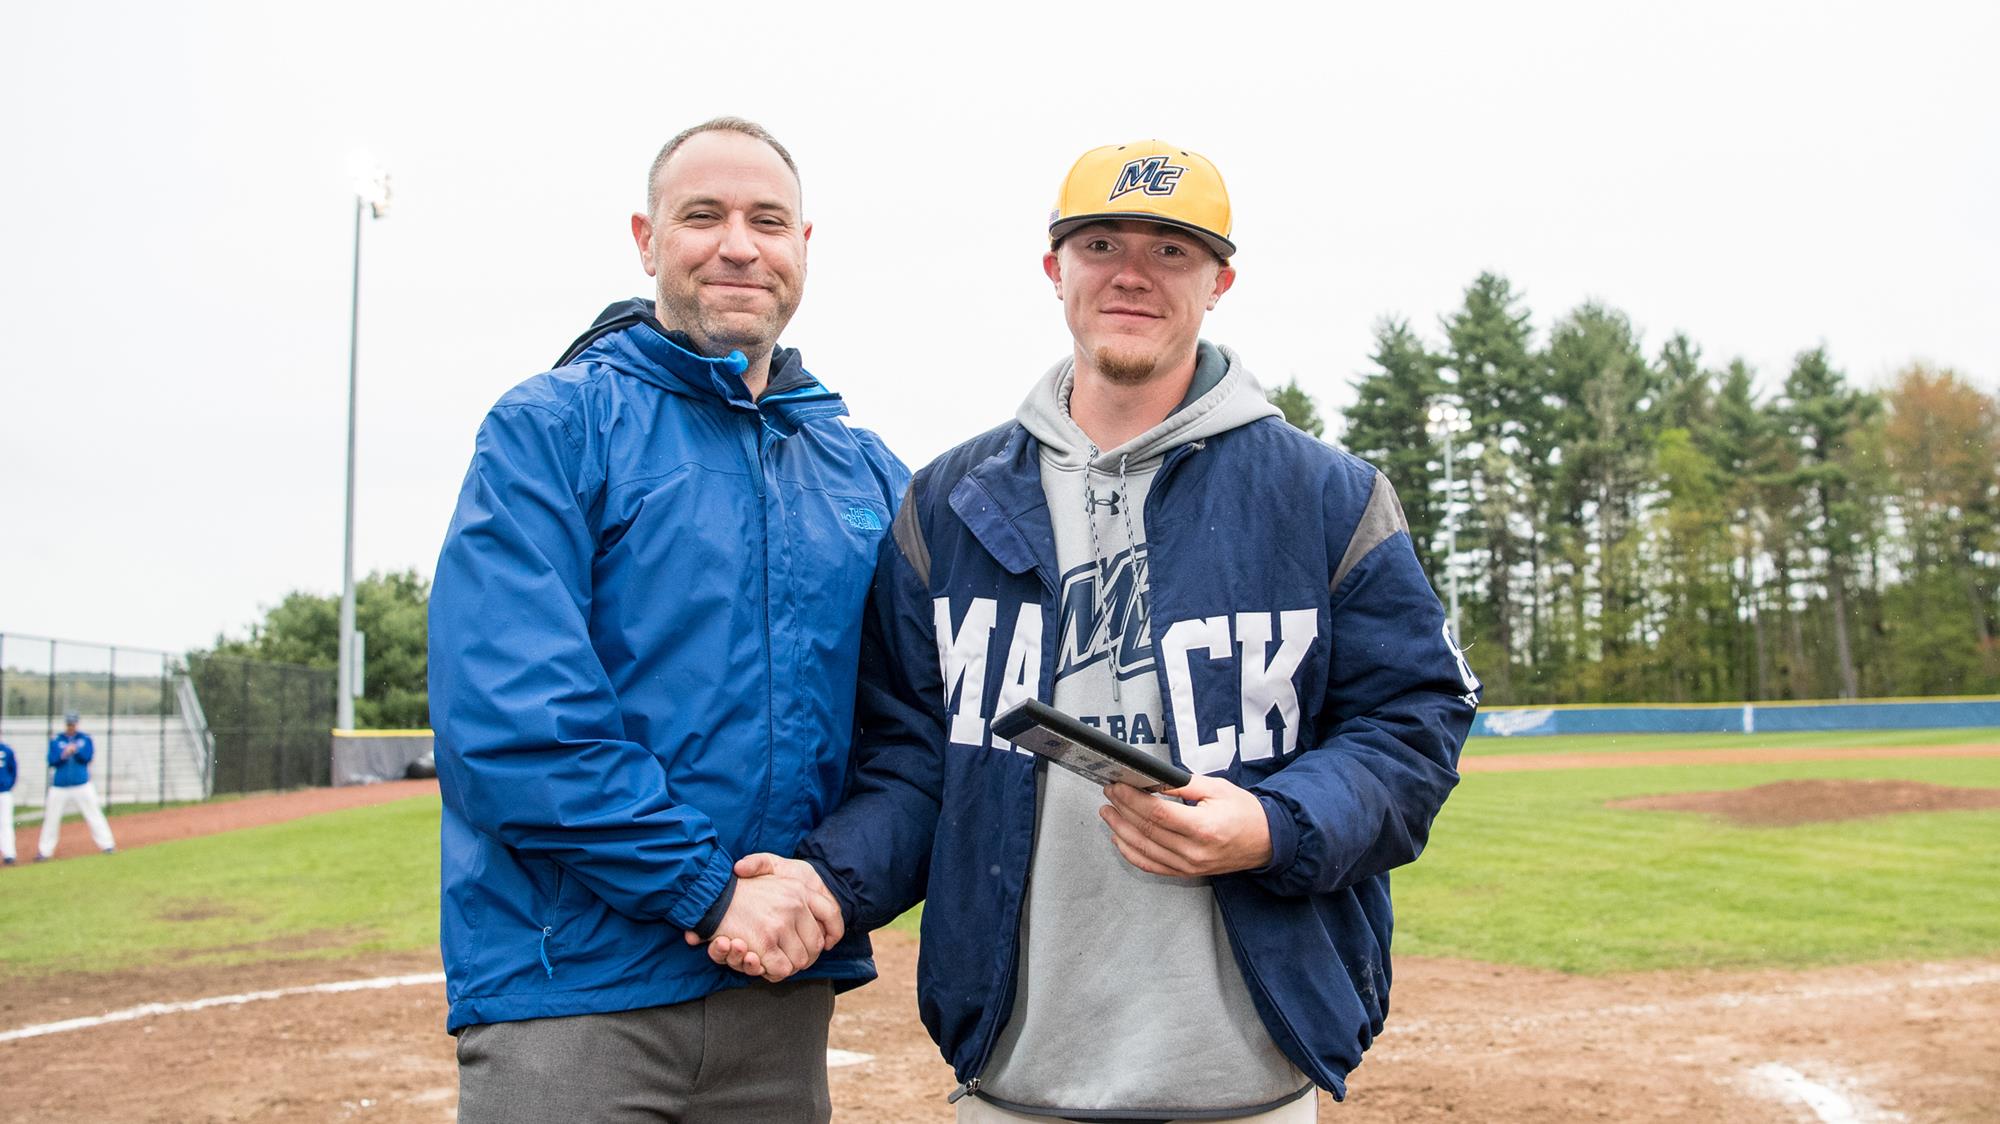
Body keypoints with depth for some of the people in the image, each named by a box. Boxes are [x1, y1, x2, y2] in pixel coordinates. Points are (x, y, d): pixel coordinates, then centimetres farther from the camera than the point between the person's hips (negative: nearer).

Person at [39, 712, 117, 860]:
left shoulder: (85, 739, 5)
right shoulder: (55, 740, 5)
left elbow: (87, 757, -6)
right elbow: (51, 761, -4)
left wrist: (75, 750, -21)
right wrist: (63, 754, -21)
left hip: (82, 785, -1)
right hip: (59, 786, 1)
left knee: (94, 814, -4)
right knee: (51, 818, 2)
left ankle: (107, 845, -2)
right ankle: (45, 851, 11)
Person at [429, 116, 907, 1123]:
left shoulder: (866, 471, 10)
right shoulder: (551, 427, -4)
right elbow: (505, 715, -15)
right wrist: (703, 888, -17)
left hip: (784, 1000, 5)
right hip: (570, 989, -4)